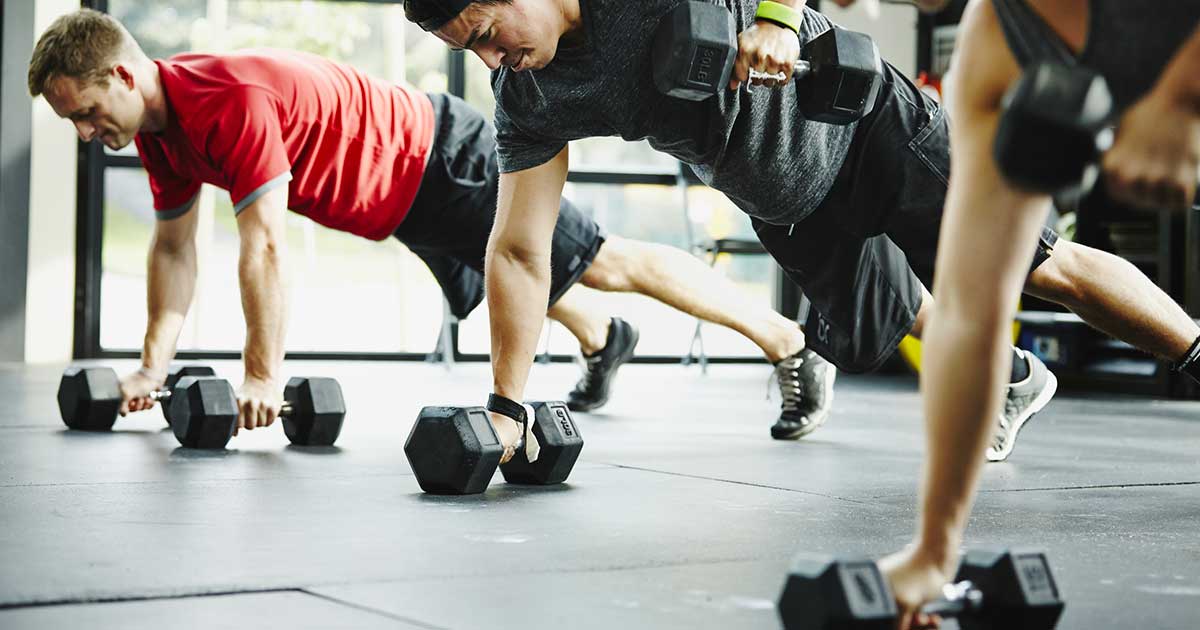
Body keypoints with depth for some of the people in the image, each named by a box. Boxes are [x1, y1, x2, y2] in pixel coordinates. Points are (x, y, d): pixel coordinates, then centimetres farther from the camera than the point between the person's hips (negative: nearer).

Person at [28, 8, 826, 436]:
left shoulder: (230, 101, -32)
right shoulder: (160, 123, -2)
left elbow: (266, 246, -34)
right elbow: (175, 246, 7)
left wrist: (263, 379, -32)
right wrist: (154, 365, 3)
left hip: (445, 160, -9)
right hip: (407, 202, 9)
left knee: (608, 262, -3)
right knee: (519, 280, 32)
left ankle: (792, 347, 7)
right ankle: (602, 342, 60)